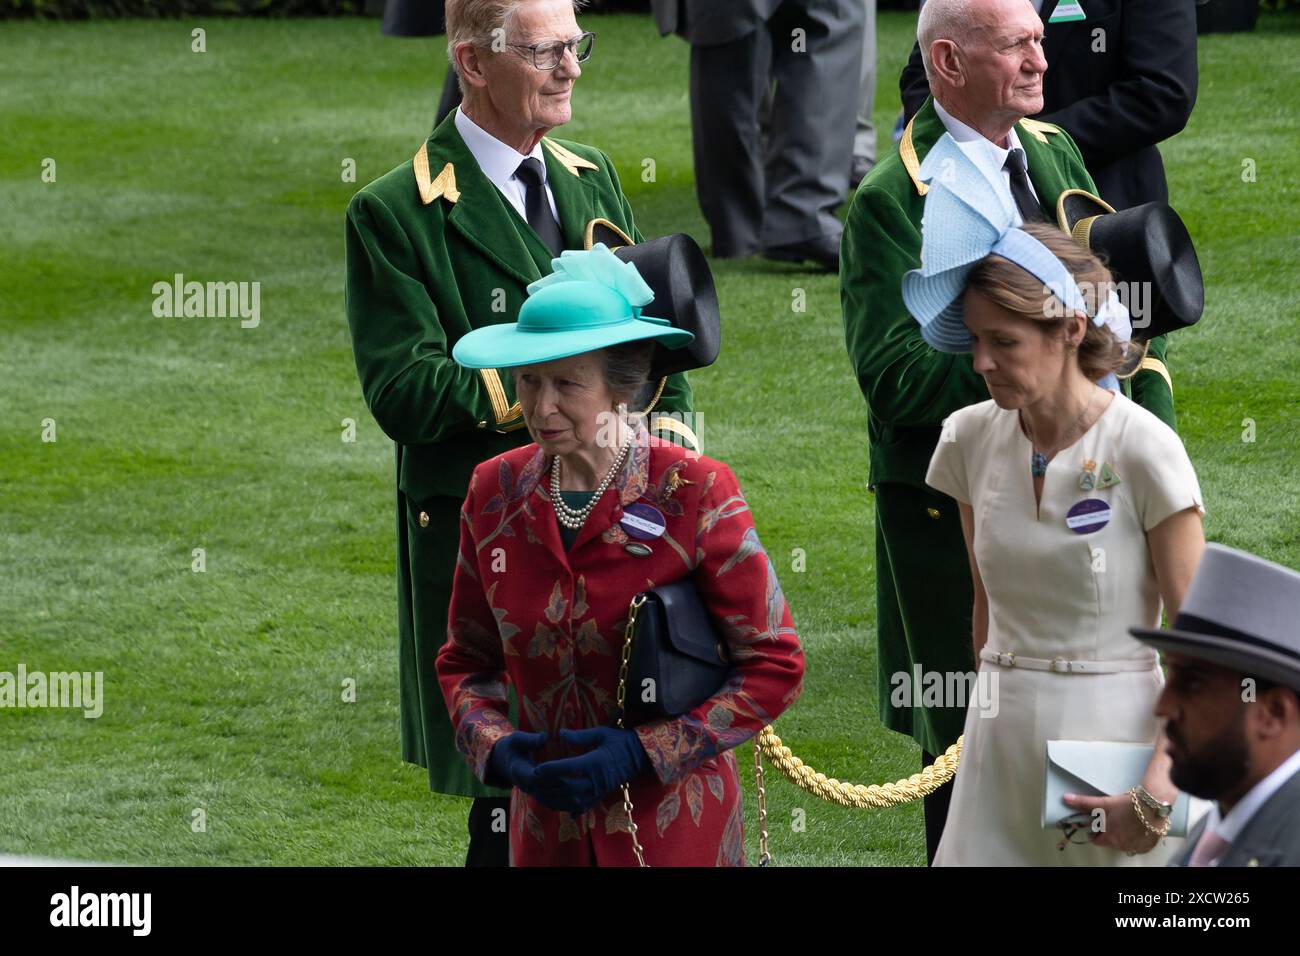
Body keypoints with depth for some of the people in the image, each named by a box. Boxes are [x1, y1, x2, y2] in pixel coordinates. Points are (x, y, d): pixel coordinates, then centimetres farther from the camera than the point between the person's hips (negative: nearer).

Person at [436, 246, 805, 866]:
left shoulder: (695, 494, -12)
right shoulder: (496, 493, -1)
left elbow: (775, 666, -9)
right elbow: (466, 661, 10)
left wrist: (643, 751, -17)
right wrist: (495, 746, -10)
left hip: (675, 830, -3)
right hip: (547, 831, 3)